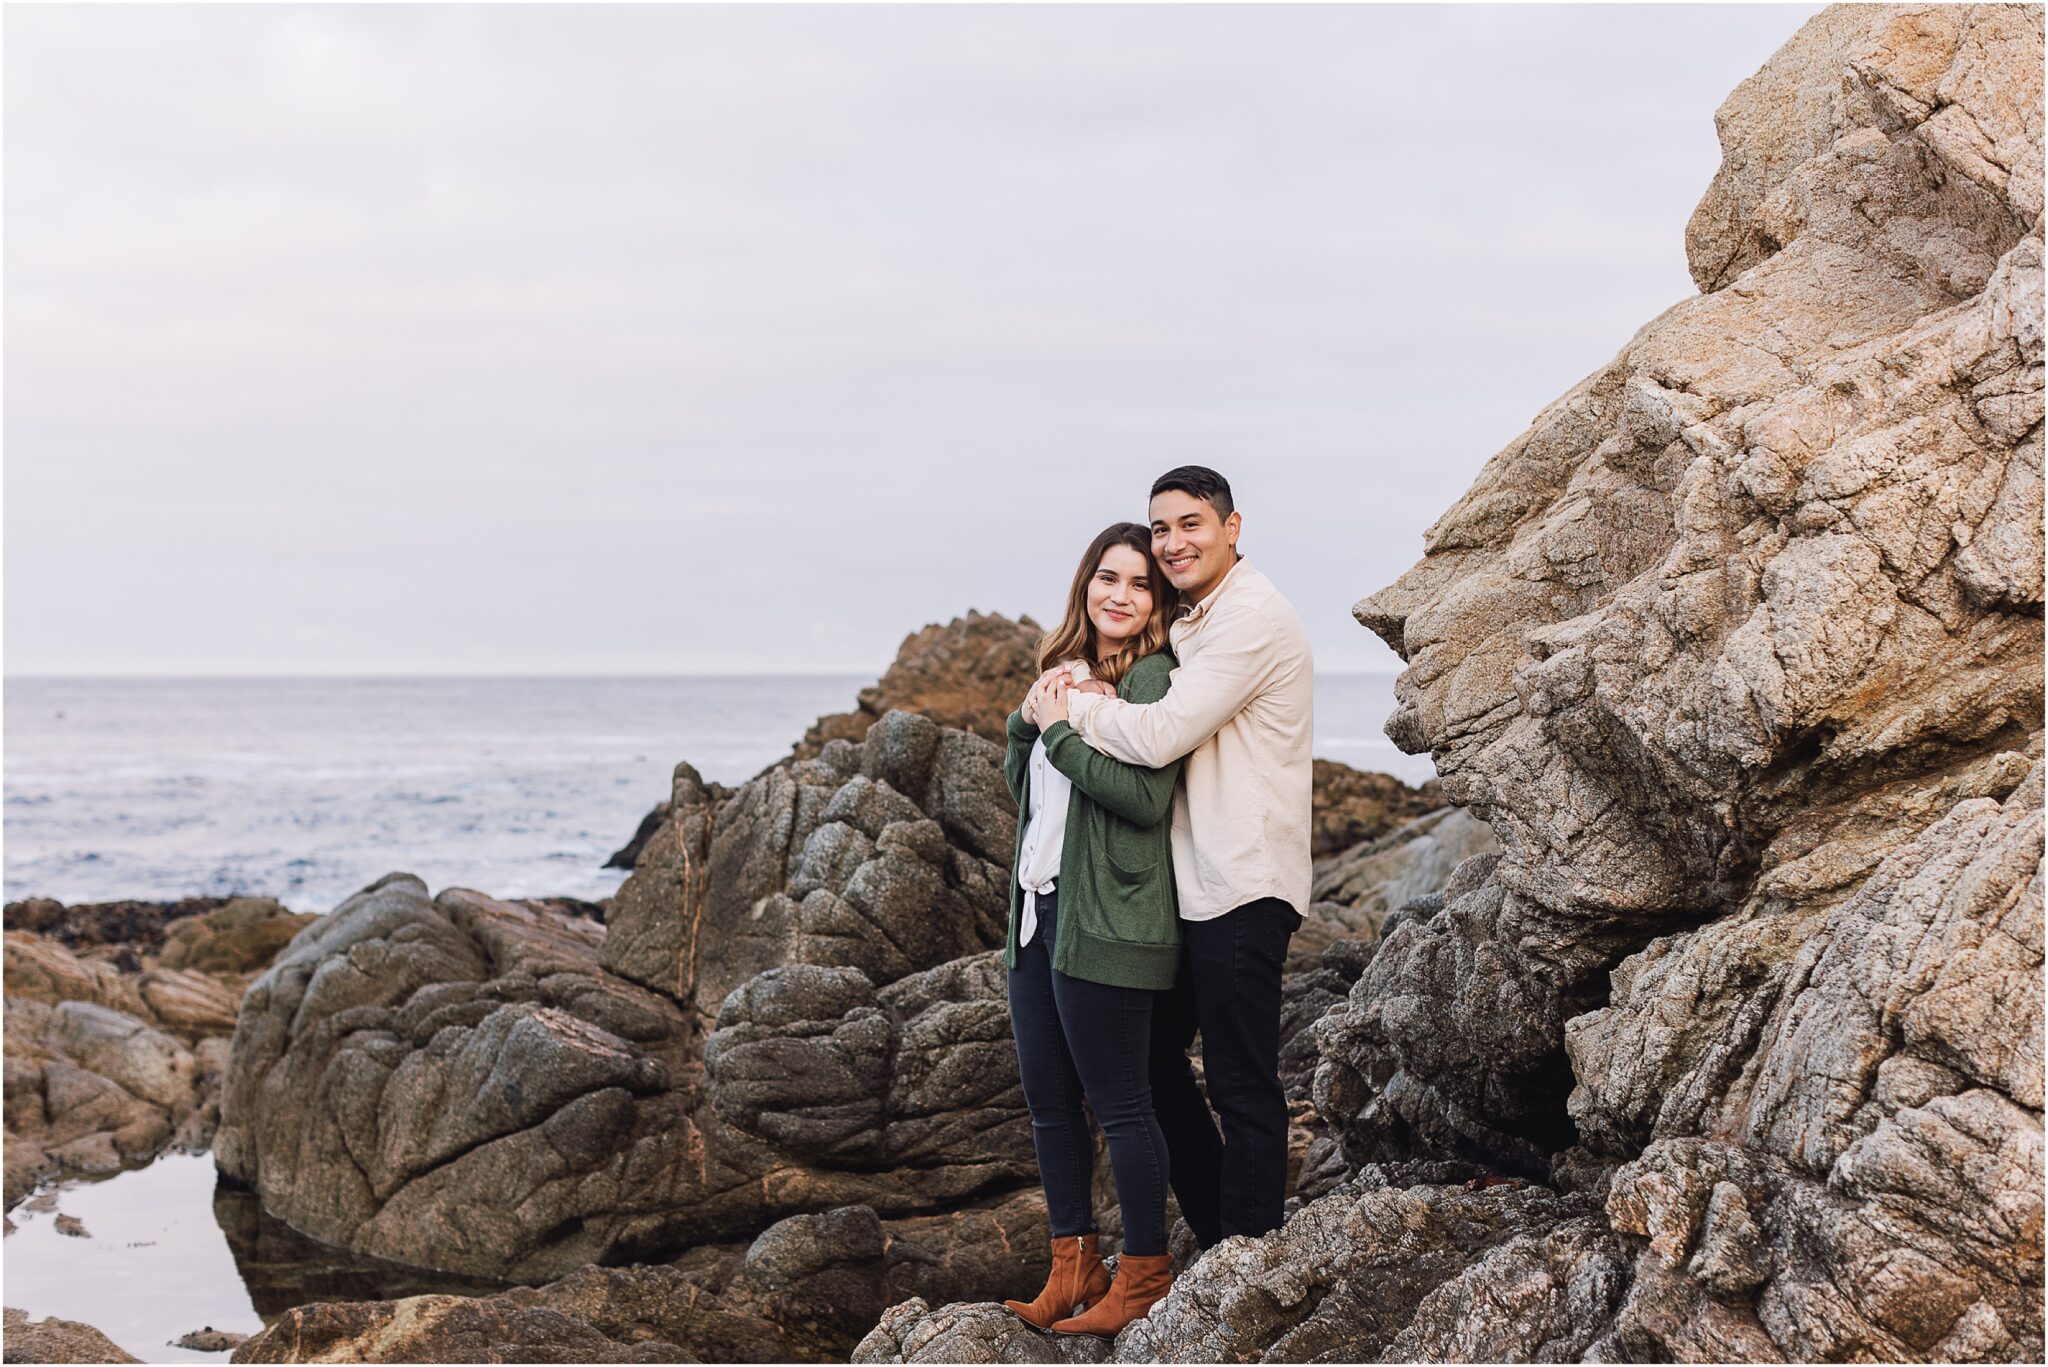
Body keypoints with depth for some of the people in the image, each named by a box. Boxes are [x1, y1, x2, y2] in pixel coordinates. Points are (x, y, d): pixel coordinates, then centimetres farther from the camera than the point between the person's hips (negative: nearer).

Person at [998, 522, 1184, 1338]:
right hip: (1038, 910, 9)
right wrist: (1028, 718, -2)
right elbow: (1019, 784, 17)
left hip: (1104, 923, -9)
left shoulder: (1152, 679, -11)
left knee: (1119, 1102, -2)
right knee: (1048, 1100, 13)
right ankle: (1075, 1266, 23)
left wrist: (1061, 728, -15)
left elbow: (1145, 798, -22)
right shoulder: (1069, 672, 15)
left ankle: (1145, 1274, 9)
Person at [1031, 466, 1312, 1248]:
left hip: (1241, 888, -10)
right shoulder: (1191, 621, 17)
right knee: (1151, 1056, 17)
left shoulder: (1251, 616, -14)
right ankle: (1215, 1240, 27)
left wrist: (1070, 705, -7)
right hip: (1190, 882, 10)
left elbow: (1162, 736, -22)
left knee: (1241, 1086, -5)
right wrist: (1077, 697, -3)